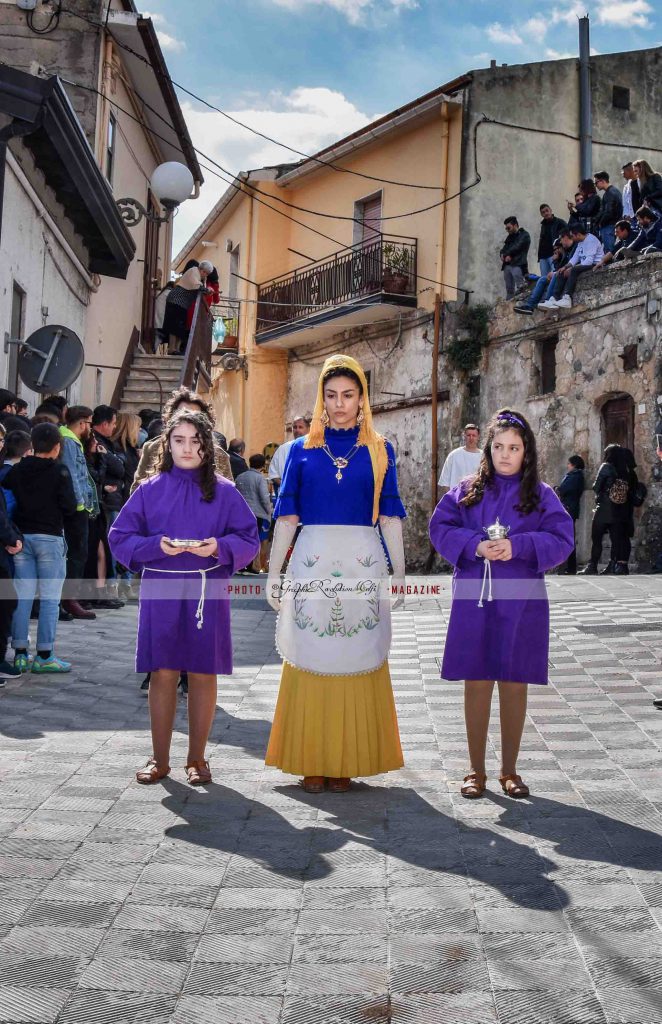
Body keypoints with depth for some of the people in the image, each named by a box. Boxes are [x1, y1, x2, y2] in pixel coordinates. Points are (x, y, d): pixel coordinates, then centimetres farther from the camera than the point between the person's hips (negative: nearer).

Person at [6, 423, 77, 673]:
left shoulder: (17, 470, 3)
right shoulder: (59, 471, -8)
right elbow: (70, 507, -9)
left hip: (22, 537, 4)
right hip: (50, 537, -4)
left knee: (22, 596, 8)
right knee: (50, 598, 1)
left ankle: (20, 653, 11)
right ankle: (44, 656, 2)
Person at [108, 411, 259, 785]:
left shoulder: (224, 492, 4)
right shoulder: (151, 490, 5)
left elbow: (249, 538, 3)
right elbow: (120, 537, 3)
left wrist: (218, 547, -17)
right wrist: (156, 546, -14)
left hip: (207, 592, 0)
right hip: (161, 591, 0)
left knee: (203, 673, 4)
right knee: (163, 672, 2)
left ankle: (197, 758, 17)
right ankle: (160, 759, 14)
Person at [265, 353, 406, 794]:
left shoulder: (380, 450, 9)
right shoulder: (302, 449, 9)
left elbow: (390, 516, 8)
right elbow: (287, 515, 8)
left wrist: (400, 572, 3)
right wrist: (274, 572, 4)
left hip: (362, 567, 0)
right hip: (312, 563, 0)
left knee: (357, 663, 2)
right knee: (310, 663, 1)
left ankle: (347, 762, 11)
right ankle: (312, 762, 11)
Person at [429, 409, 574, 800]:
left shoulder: (541, 495, 5)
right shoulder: (468, 491, 7)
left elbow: (561, 540, -3)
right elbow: (440, 527, 1)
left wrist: (518, 546, -17)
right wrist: (475, 546, -15)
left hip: (522, 601, 0)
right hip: (474, 599, 0)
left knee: (515, 683, 5)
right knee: (477, 682, 3)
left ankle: (510, 770, 19)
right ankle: (476, 770, 15)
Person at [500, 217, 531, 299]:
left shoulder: (524, 235, 1)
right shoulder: (510, 237, 24)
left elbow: (516, 248, -10)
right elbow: (503, 249, 18)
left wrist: (505, 255, -3)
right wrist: (505, 256, -5)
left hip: (518, 265, -7)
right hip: (507, 265, 7)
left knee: (519, 289, -15)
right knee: (509, 290, 5)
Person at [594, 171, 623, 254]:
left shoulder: (610, 193, -13)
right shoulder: (614, 190, 19)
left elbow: (609, 212, -20)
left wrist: (601, 223, -7)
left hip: (608, 226, -10)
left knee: (608, 250, -11)